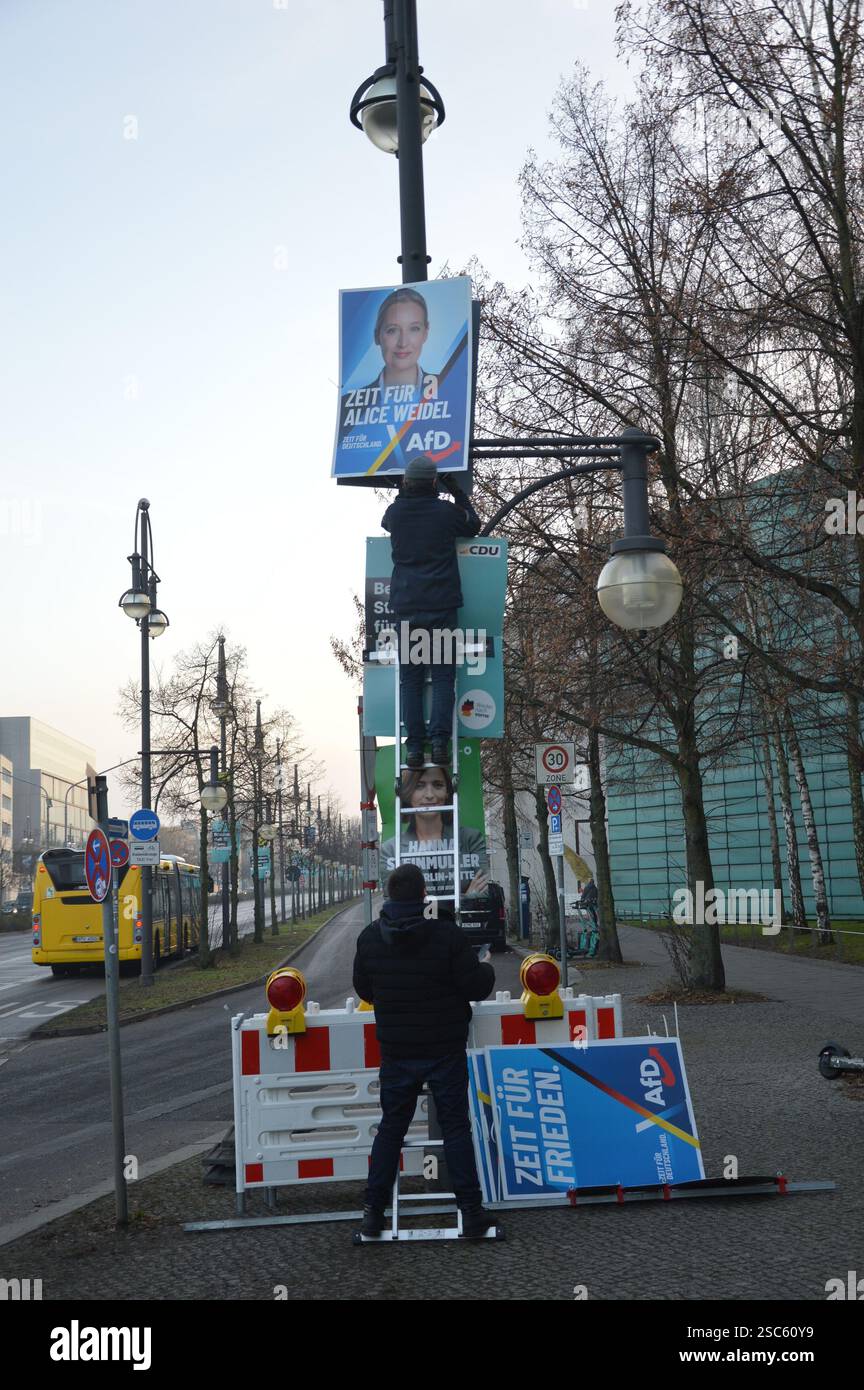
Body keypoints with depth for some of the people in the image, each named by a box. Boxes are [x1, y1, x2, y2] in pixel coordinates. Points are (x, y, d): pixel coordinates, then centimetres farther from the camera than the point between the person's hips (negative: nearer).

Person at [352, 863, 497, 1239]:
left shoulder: (369, 937, -5)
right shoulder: (447, 935, -18)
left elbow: (363, 989, 7)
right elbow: (476, 986, -14)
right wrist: (487, 969, 8)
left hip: (396, 1052, 3)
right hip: (445, 1050, -3)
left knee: (391, 1127, 15)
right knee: (456, 1127, 8)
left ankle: (373, 1211, 16)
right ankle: (471, 1212, 10)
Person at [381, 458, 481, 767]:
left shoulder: (395, 512, 2)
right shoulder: (447, 512, -2)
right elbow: (473, 525, 20)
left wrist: (404, 493, 29)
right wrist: (456, 490, 26)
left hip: (406, 606, 2)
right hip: (441, 605, -1)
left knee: (410, 678, 5)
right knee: (443, 675, 2)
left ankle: (414, 745, 0)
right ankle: (440, 740, -8)